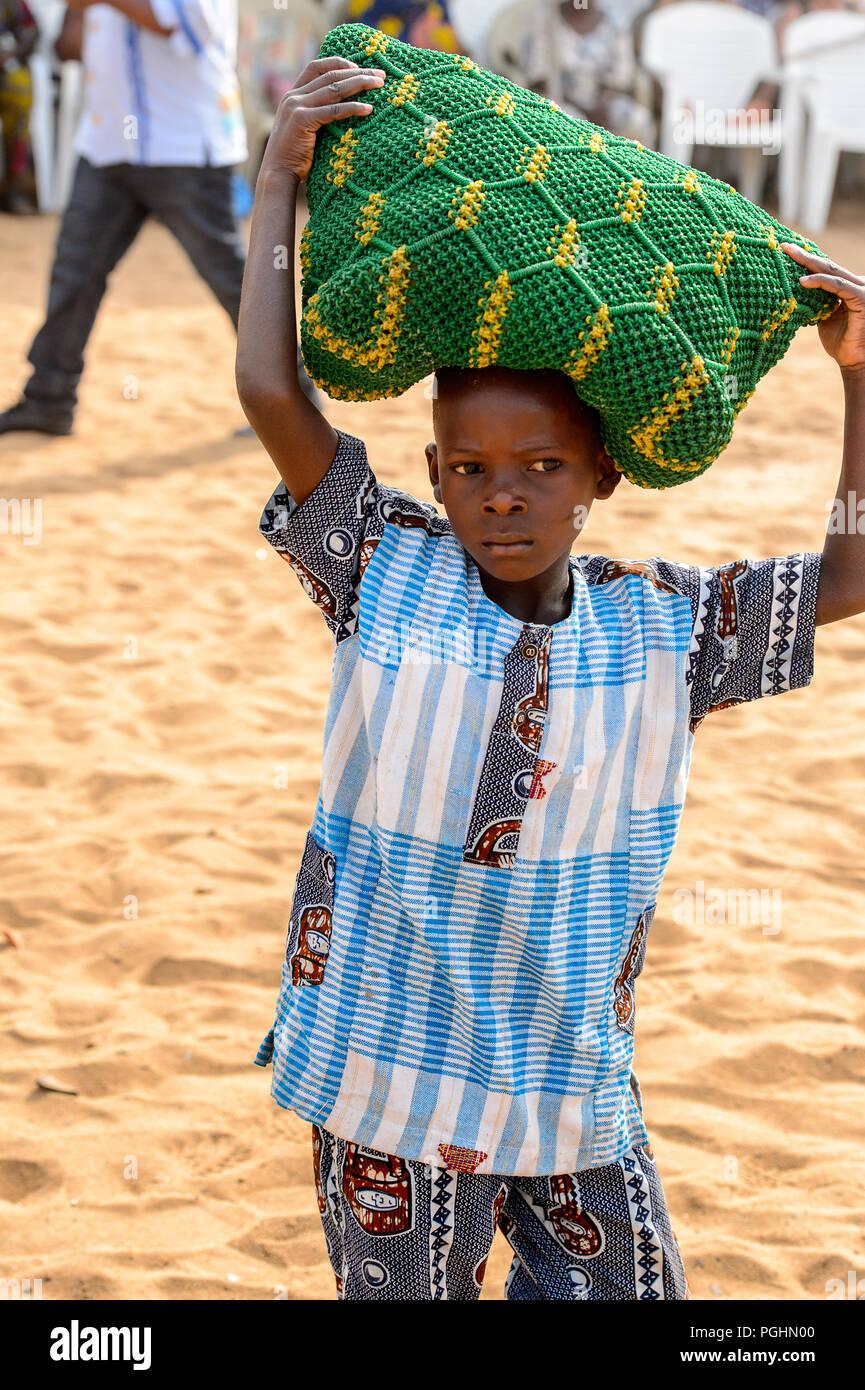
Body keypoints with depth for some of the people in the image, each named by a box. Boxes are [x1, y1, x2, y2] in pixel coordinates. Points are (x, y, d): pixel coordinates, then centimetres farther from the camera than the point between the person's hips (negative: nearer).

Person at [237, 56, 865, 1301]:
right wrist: (281, 181, -11)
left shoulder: (661, 627, -1)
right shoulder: (389, 574, -7)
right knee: (403, 1292, 11)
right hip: (393, 1065, -2)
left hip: (576, 1081, 2)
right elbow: (270, 391, -14)